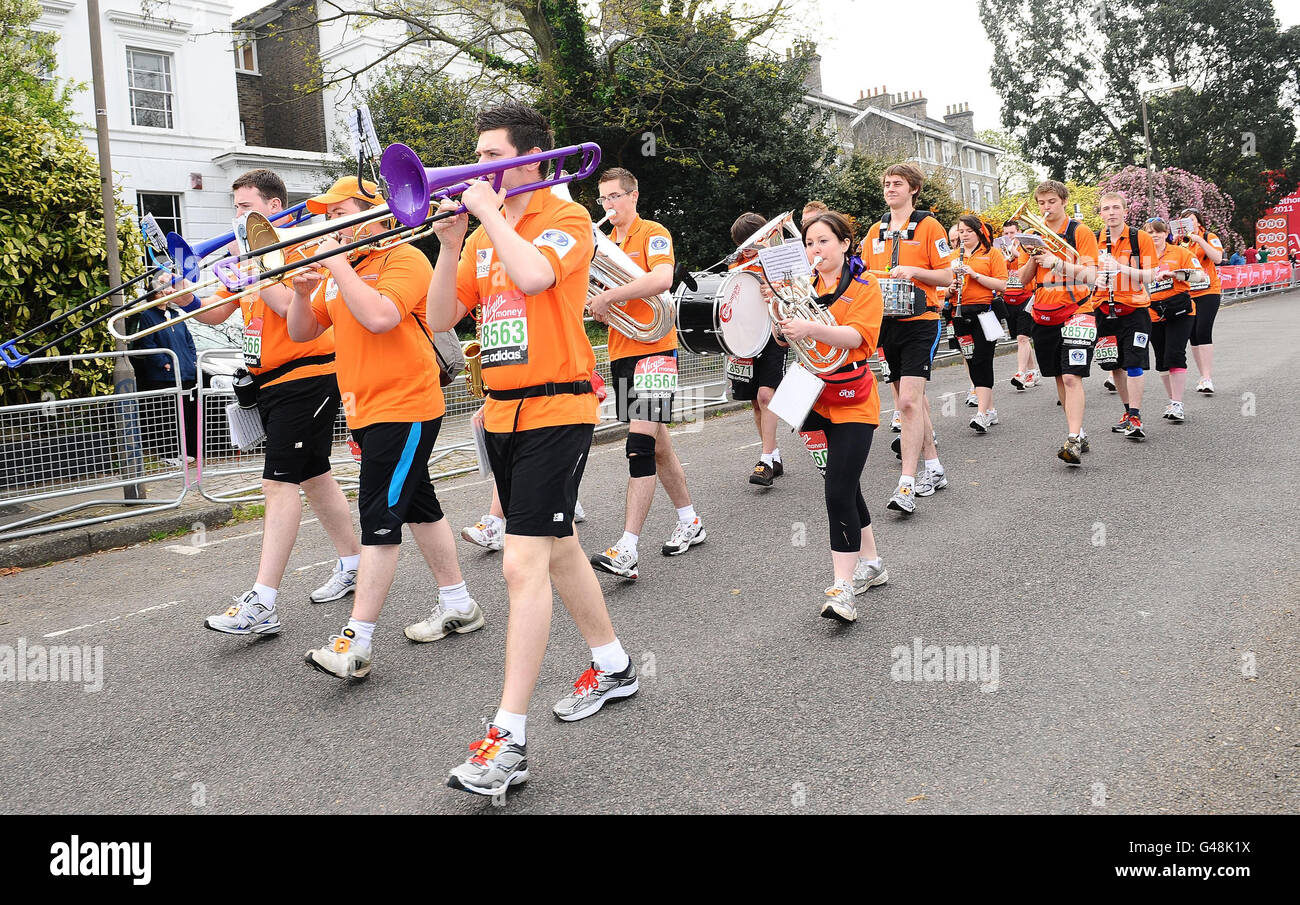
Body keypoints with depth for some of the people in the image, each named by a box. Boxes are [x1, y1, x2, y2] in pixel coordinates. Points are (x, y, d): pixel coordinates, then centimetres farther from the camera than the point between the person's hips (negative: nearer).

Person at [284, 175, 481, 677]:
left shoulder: (404, 258, -11)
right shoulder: (339, 268, 15)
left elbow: (379, 317, -28)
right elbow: (301, 333, 15)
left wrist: (339, 267, -19)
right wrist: (303, 291, -4)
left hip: (404, 407, -9)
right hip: (367, 410, 9)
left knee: (380, 519, -10)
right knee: (417, 506, 15)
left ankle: (357, 643, -8)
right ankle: (458, 605, 28)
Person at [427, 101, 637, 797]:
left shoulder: (566, 218, -7)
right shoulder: (483, 235, 13)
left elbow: (533, 274, -28)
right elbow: (440, 318, 8)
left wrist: (487, 210, -15)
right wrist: (451, 241, -4)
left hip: (555, 411, -8)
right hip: (503, 413, 8)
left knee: (524, 565, -13)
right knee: (558, 548, 18)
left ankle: (508, 739, -6)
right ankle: (612, 667, 38)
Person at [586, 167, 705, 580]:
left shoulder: (653, 233, -5)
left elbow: (662, 279, -24)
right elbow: (602, 294, 22)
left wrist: (609, 296, -22)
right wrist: (596, 305, -1)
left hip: (653, 349, -8)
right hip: (620, 354, 8)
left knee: (640, 446, -16)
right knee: (656, 445, 15)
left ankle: (627, 551, -21)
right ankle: (689, 522, 30)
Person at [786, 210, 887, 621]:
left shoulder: (865, 286, -4)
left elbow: (856, 336, -20)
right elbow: (786, 339, 7)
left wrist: (811, 328, -35)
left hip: (852, 403, -5)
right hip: (815, 398, 6)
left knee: (839, 491, -14)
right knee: (844, 486, 15)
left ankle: (843, 588, -11)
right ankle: (870, 563, 31)